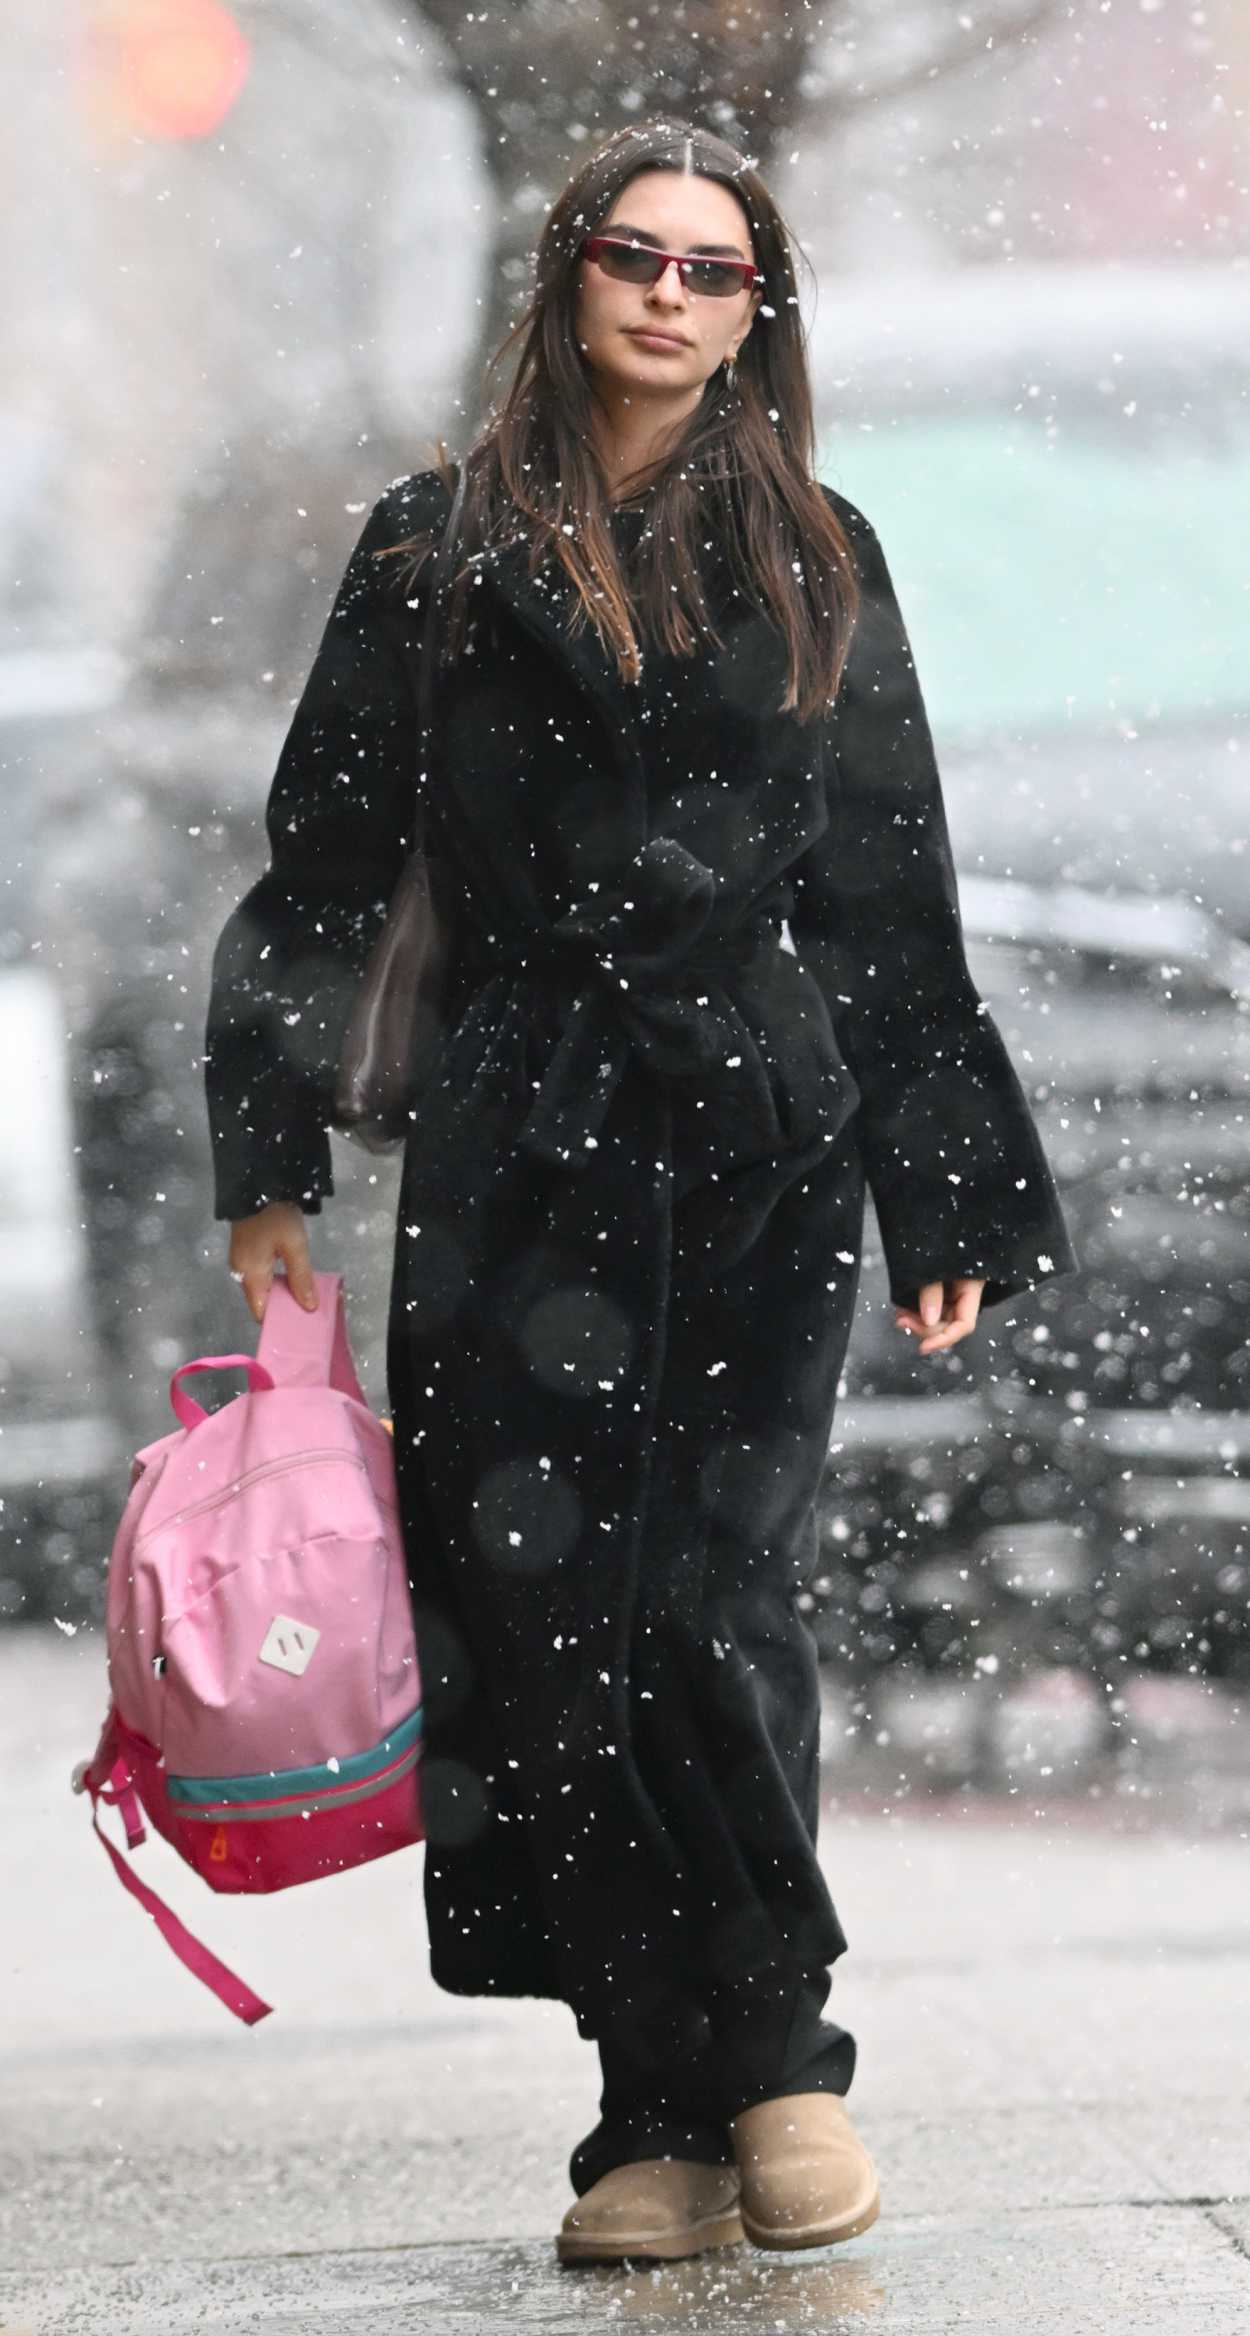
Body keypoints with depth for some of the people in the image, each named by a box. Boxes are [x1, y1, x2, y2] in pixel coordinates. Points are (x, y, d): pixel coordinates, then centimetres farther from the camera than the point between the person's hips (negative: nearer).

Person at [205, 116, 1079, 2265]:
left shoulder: (814, 566, 12)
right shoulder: (439, 550, 10)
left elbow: (893, 903, 12)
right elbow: (322, 871, 9)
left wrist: (947, 1202, 7)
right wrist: (268, 1168, 2)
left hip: (761, 1139, 0)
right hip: (518, 1149, 1)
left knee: (712, 1593, -12)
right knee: (538, 1607, -6)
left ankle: (765, 2056, 2)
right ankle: (672, 2111, 0)